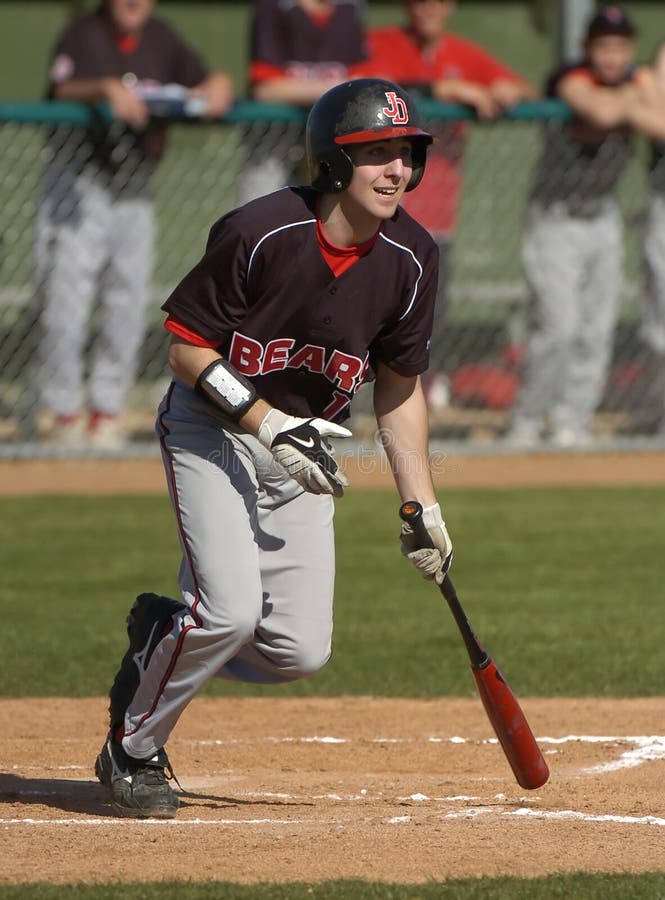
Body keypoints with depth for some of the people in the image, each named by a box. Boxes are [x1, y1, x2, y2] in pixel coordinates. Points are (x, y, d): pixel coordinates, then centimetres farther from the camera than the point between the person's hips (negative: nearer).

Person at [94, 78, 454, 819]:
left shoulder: (410, 258, -8)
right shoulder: (259, 233, -24)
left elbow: (399, 390, 4)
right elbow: (185, 345, -15)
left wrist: (420, 506, 3)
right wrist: (266, 422, -25)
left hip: (304, 443, 5)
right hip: (212, 426, -5)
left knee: (299, 649, -3)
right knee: (231, 611, -21)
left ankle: (162, 633, 26)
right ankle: (132, 749, 4)